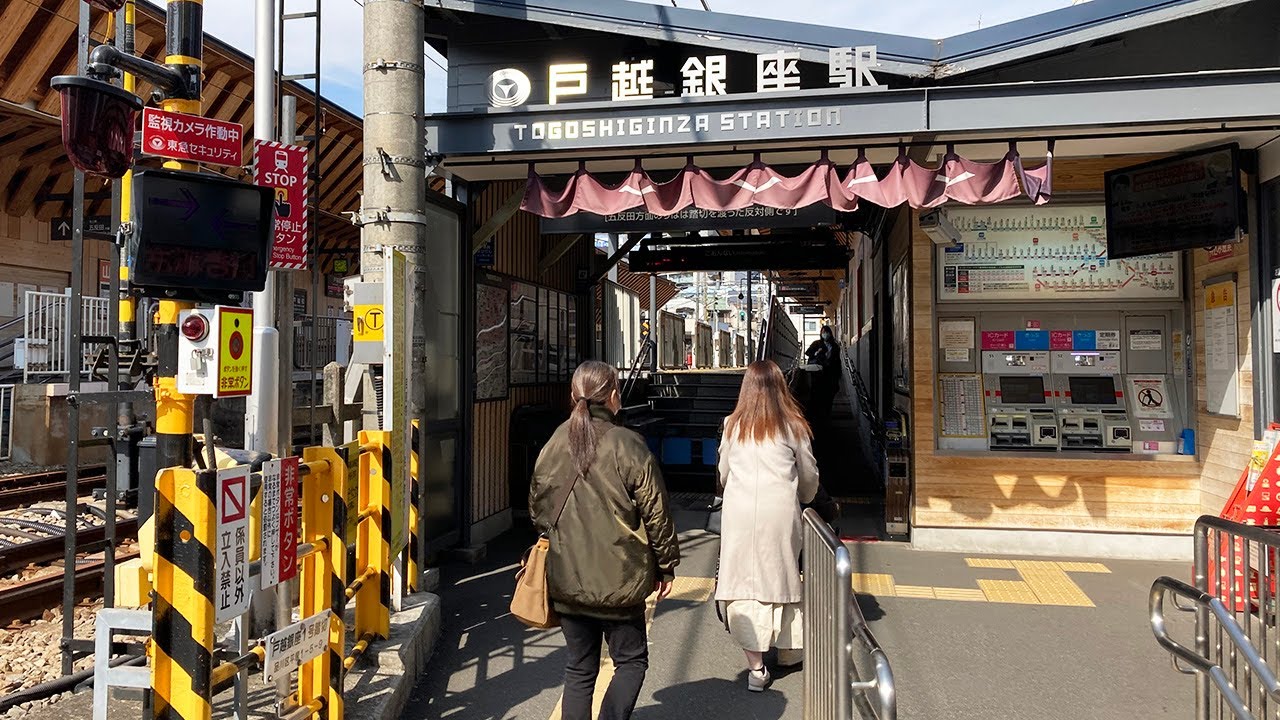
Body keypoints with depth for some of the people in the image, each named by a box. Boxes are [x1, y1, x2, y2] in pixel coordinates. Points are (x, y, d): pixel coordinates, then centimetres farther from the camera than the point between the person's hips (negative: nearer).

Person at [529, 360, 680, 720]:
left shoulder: (553, 445, 0)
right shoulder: (628, 446, -14)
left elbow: (537, 508, 11)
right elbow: (656, 514, -9)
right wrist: (666, 565, 3)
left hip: (566, 579, 4)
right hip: (619, 580, -4)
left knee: (579, 668, 16)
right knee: (631, 660, 14)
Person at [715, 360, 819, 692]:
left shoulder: (733, 425, 6)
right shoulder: (793, 425, 4)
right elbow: (810, 475, 13)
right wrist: (802, 501, 33)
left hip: (739, 512, 0)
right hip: (781, 511, 0)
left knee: (745, 580, 3)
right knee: (782, 577, 14)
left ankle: (755, 666, 2)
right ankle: (788, 651, 30)